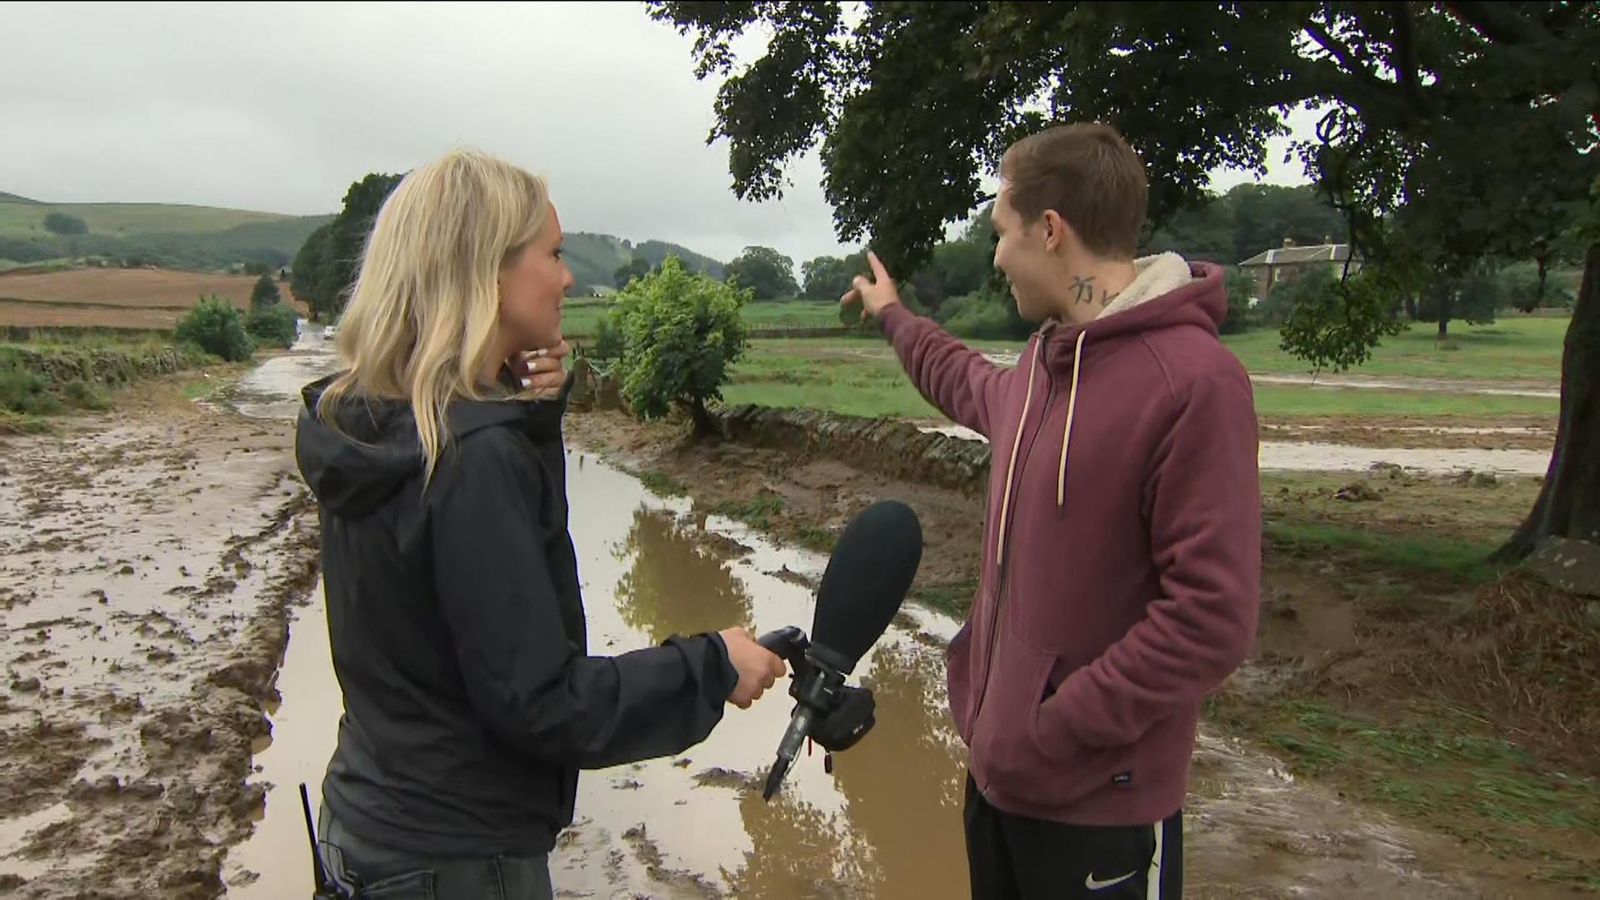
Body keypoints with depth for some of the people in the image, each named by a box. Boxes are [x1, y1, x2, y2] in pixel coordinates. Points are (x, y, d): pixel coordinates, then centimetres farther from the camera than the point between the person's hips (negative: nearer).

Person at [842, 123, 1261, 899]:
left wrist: (1059, 733, -21)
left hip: (1096, 797, -8)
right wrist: (895, 319, 40)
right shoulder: (1045, 358, 5)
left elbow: (1211, 617, -24)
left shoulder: (1194, 381, -22)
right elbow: (977, 391, 30)